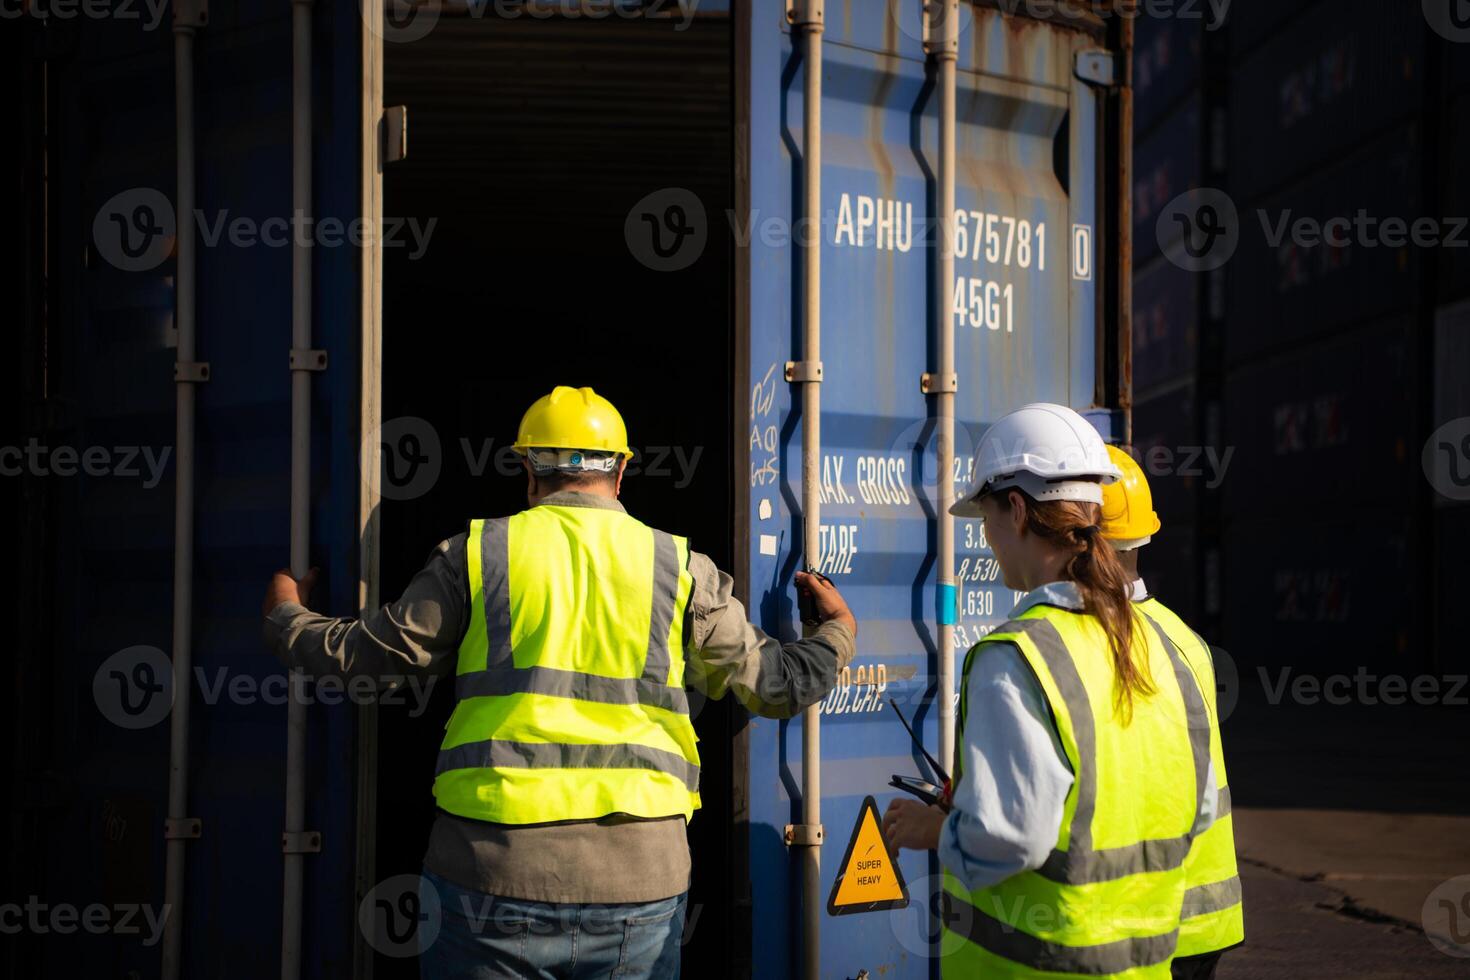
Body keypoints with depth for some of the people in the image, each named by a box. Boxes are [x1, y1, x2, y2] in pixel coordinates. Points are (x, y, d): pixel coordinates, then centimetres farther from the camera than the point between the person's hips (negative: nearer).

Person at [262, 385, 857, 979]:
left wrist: (287, 620, 30)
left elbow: (369, 651, 9)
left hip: (495, 863, -1)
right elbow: (775, 682, 12)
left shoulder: (478, 553, 3)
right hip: (639, 877, 1)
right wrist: (837, 633, 34)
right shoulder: (681, 567, 7)